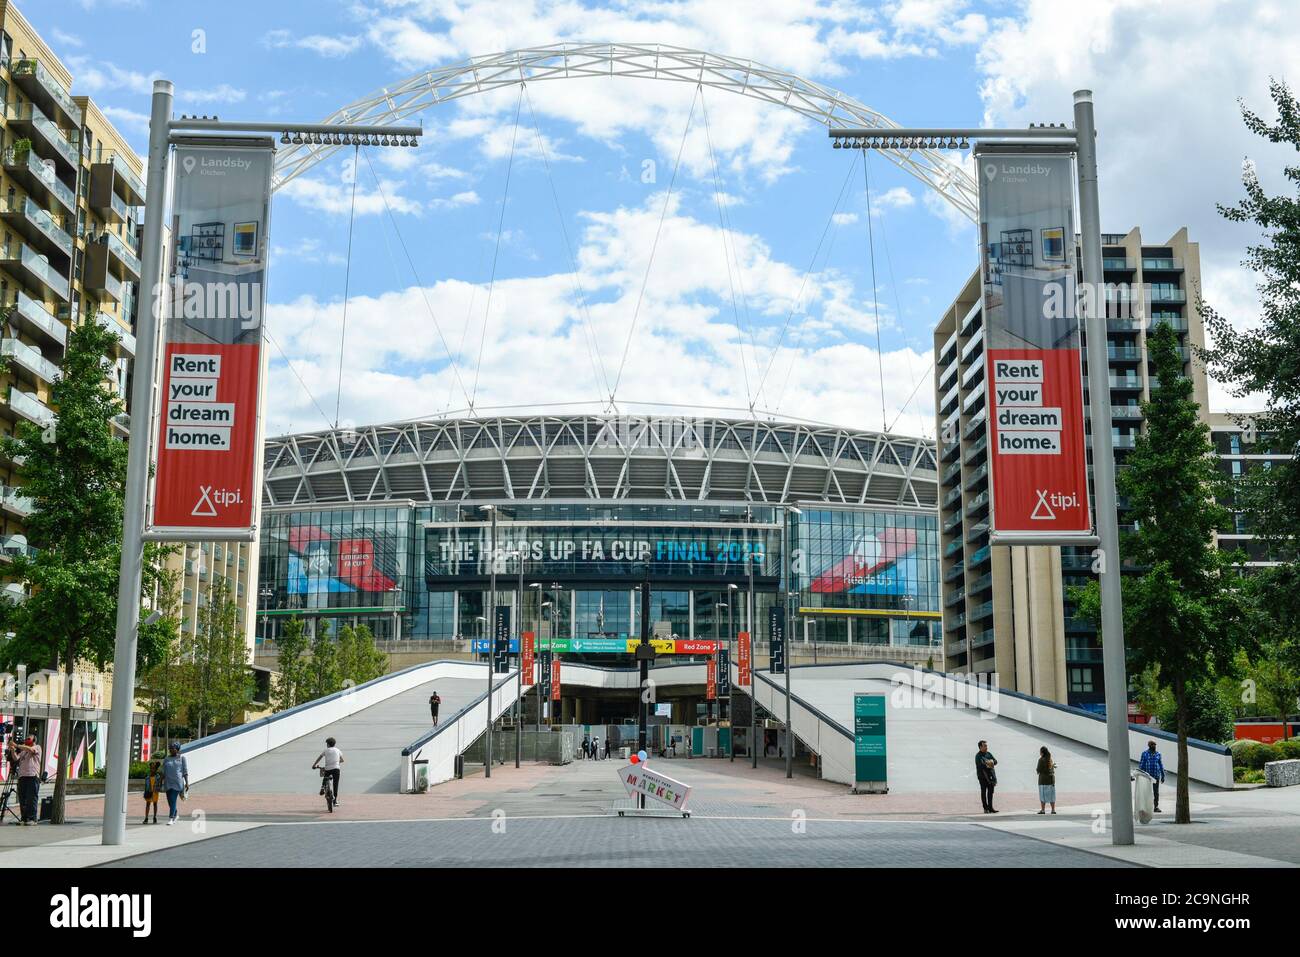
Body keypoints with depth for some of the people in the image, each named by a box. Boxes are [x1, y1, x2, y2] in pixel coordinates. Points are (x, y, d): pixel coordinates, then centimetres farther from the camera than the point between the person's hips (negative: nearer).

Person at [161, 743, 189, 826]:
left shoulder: (181, 757, 2)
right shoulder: (166, 759, 10)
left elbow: (185, 770, 0)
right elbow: (163, 772, 12)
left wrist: (187, 782, -6)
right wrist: (161, 782, 5)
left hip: (178, 782, -4)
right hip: (168, 783, 4)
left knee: (173, 800, -13)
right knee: (170, 801, 8)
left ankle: (170, 818, -13)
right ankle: (175, 815, 31)